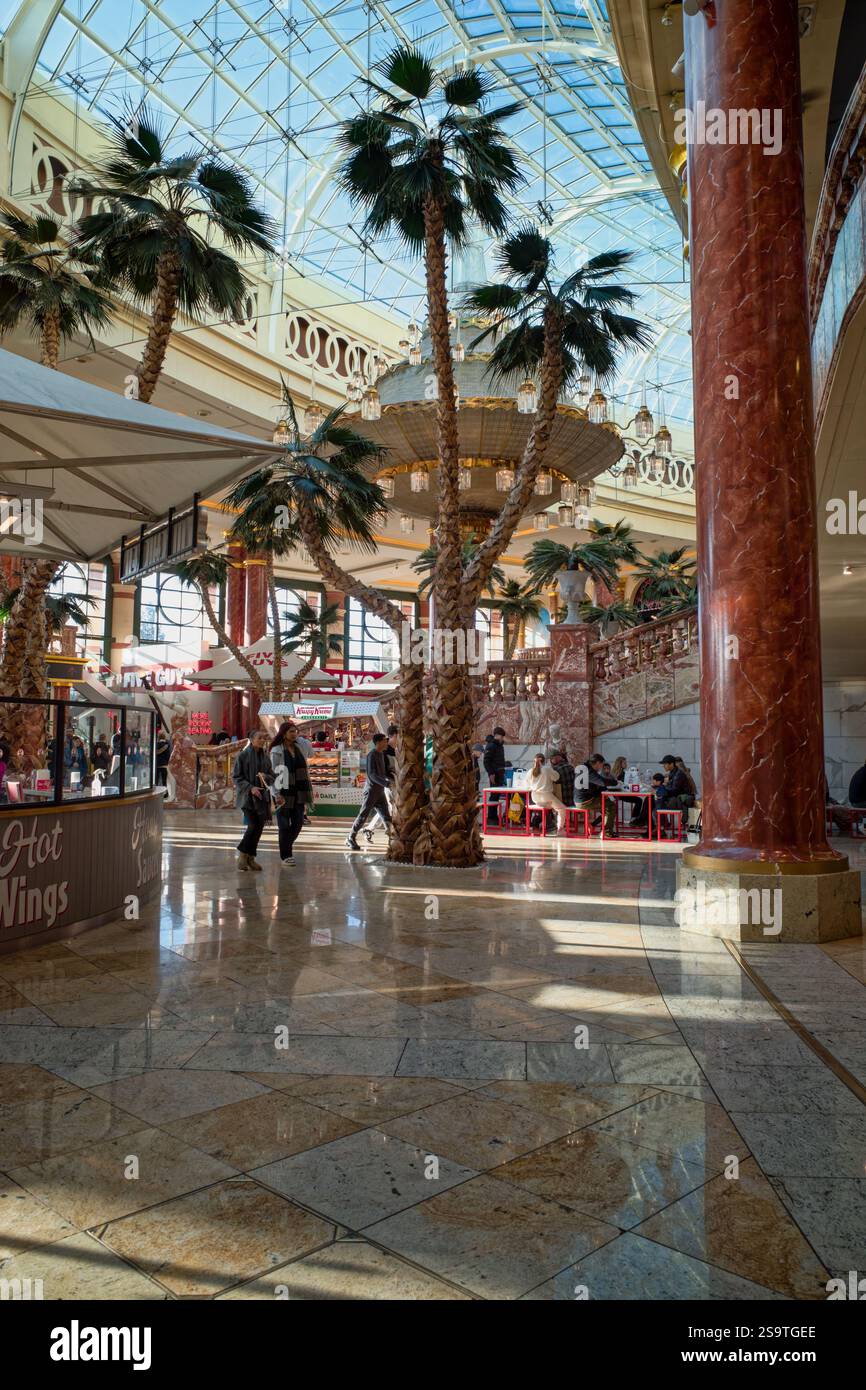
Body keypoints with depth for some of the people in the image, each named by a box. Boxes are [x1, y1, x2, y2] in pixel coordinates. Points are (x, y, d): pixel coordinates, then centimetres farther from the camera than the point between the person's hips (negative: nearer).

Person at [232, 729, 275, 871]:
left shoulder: (265, 757, 9)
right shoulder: (243, 755, -5)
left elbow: (272, 777, 13)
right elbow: (236, 777, -6)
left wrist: (265, 776, -10)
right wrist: (250, 787, -16)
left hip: (262, 797, 5)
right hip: (247, 796, -5)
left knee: (259, 827, 4)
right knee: (254, 826, -14)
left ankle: (250, 857, 16)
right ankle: (242, 854, 5)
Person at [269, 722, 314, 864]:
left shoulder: (298, 748, 10)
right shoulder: (277, 750, -7)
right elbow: (275, 772, -12)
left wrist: (308, 791, 11)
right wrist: (277, 793, -20)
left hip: (298, 792, 5)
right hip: (284, 792, -5)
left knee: (298, 822, 6)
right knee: (284, 825, 3)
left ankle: (287, 846, 30)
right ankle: (285, 855, 13)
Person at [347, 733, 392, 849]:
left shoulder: (382, 754, 12)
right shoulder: (372, 755, -14)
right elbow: (372, 775, -22)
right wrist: (387, 783, -30)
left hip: (380, 791, 8)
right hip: (371, 791, -8)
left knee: (386, 816, 5)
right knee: (363, 816, -2)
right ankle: (351, 838, 9)